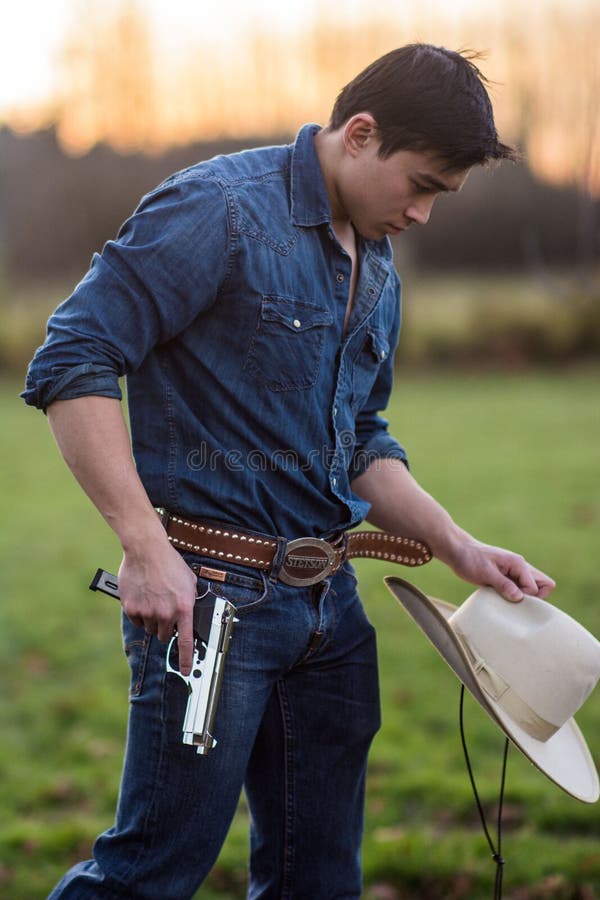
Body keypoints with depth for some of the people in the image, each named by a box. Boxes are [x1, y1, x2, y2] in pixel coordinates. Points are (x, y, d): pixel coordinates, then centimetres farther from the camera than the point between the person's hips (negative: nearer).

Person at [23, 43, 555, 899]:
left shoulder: (378, 270, 16)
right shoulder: (221, 211, -11)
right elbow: (70, 363, -17)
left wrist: (459, 548, 10)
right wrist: (146, 549, -23)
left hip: (330, 606, 8)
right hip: (211, 599, -8)